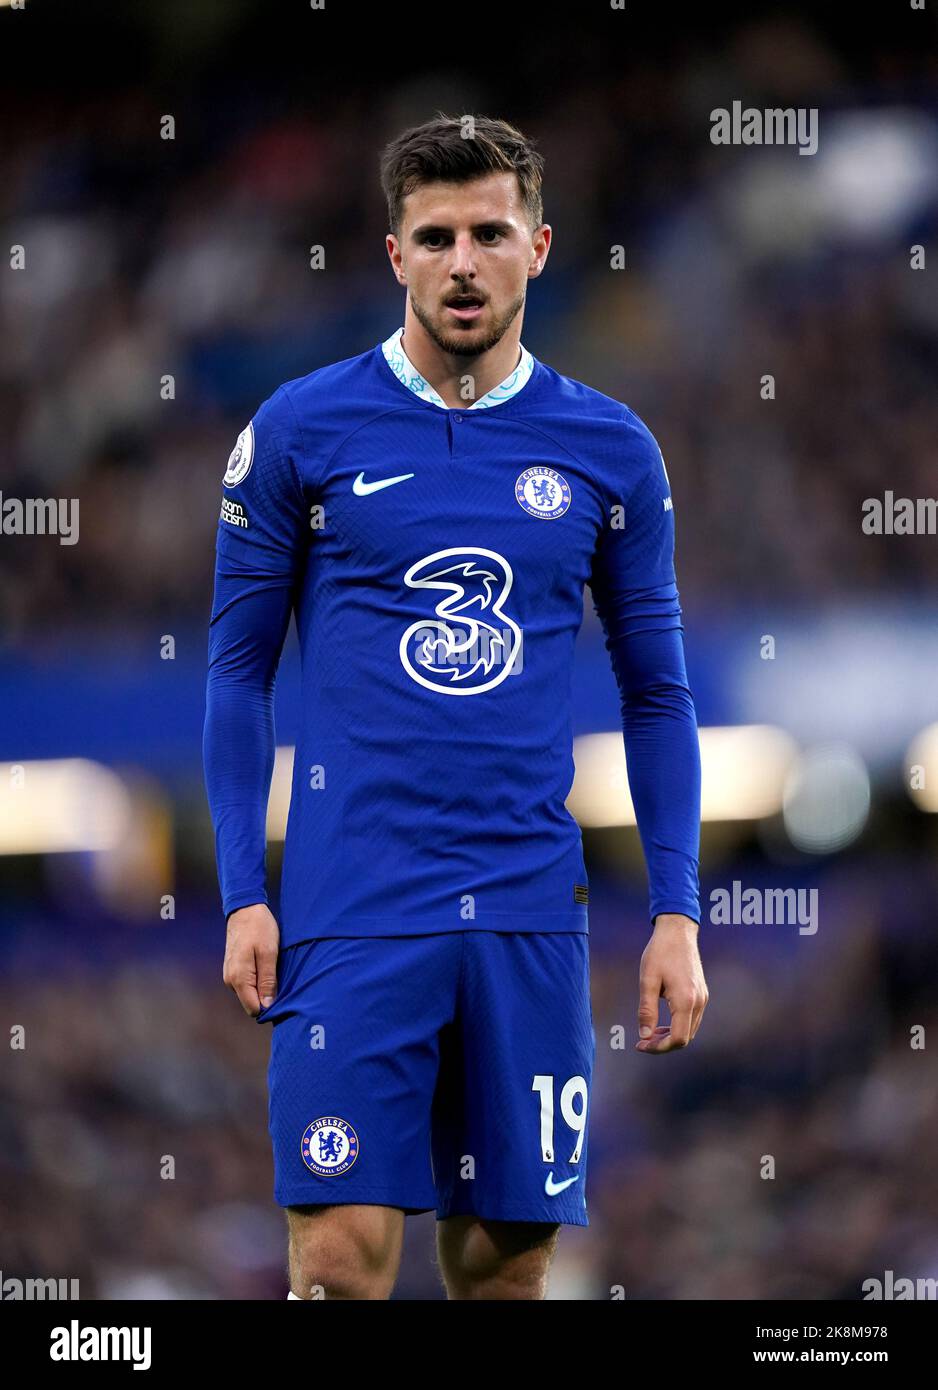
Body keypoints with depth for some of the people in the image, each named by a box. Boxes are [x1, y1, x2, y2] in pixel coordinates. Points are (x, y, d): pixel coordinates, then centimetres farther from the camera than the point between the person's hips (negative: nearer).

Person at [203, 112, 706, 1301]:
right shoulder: (300, 432, 1)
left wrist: (676, 911, 4)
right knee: (343, 1253, -10)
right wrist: (242, 896, -3)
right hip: (352, 912, -2)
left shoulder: (610, 451, 7)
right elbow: (239, 668, 5)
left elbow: (655, 692, 12)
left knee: (506, 1261, 5)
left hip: (530, 913, 2)